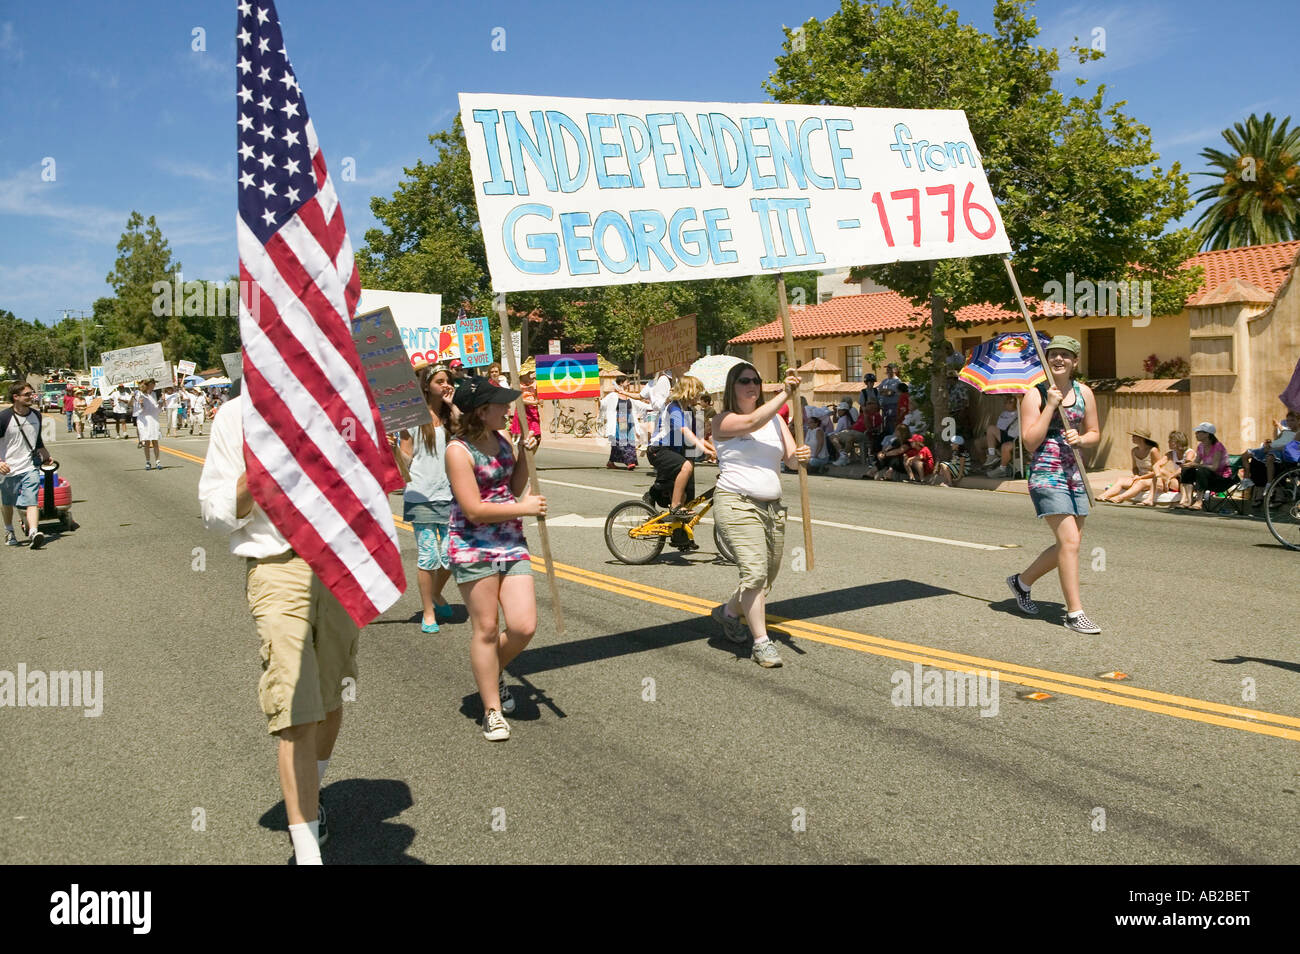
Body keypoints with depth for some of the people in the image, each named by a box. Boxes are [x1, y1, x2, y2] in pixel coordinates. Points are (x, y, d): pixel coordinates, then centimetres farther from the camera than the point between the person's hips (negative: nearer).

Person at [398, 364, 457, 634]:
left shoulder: (451, 415, 10)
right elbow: (406, 457, 1)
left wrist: (453, 407, -6)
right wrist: (393, 448, -20)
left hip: (450, 493, 3)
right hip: (421, 495, -3)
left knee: (451, 553, 1)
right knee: (428, 555, -5)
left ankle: (436, 594, 30)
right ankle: (428, 612, 11)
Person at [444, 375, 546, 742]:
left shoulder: (500, 441, 10)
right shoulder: (459, 450, -13)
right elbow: (474, 509, -18)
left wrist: (524, 453, 3)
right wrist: (525, 508, -12)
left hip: (512, 544, 6)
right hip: (473, 548, -6)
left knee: (524, 626, -2)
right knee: (486, 628, 0)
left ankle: (491, 674, 28)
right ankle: (492, 711, 13)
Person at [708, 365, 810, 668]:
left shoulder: (775, 419, 14)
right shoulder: (723, 421, -3)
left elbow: (791, 458, 5)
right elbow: (753, 422, -23)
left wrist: (801, 455, -18)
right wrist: (784, 394, -26)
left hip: (772, 506, 7)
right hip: (737, 505, -7)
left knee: (768, 577, 13)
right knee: (755, 572, -17)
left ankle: (729, 612, 38)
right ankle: (761, 642, -7)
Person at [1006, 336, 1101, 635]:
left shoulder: (1084, 392, 10)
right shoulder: (1035, 395, -4)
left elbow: (1095, 433, 17)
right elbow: (1030, 442, -11)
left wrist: (1080, 439, -5)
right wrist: (1051, 406, -15)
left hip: (1074, 475, 6)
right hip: (1046, 474, -6)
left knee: (1068, 545, 9)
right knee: (1069, 541, -14)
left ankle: (1022, 581, 32)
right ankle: (1074, 613, -7)